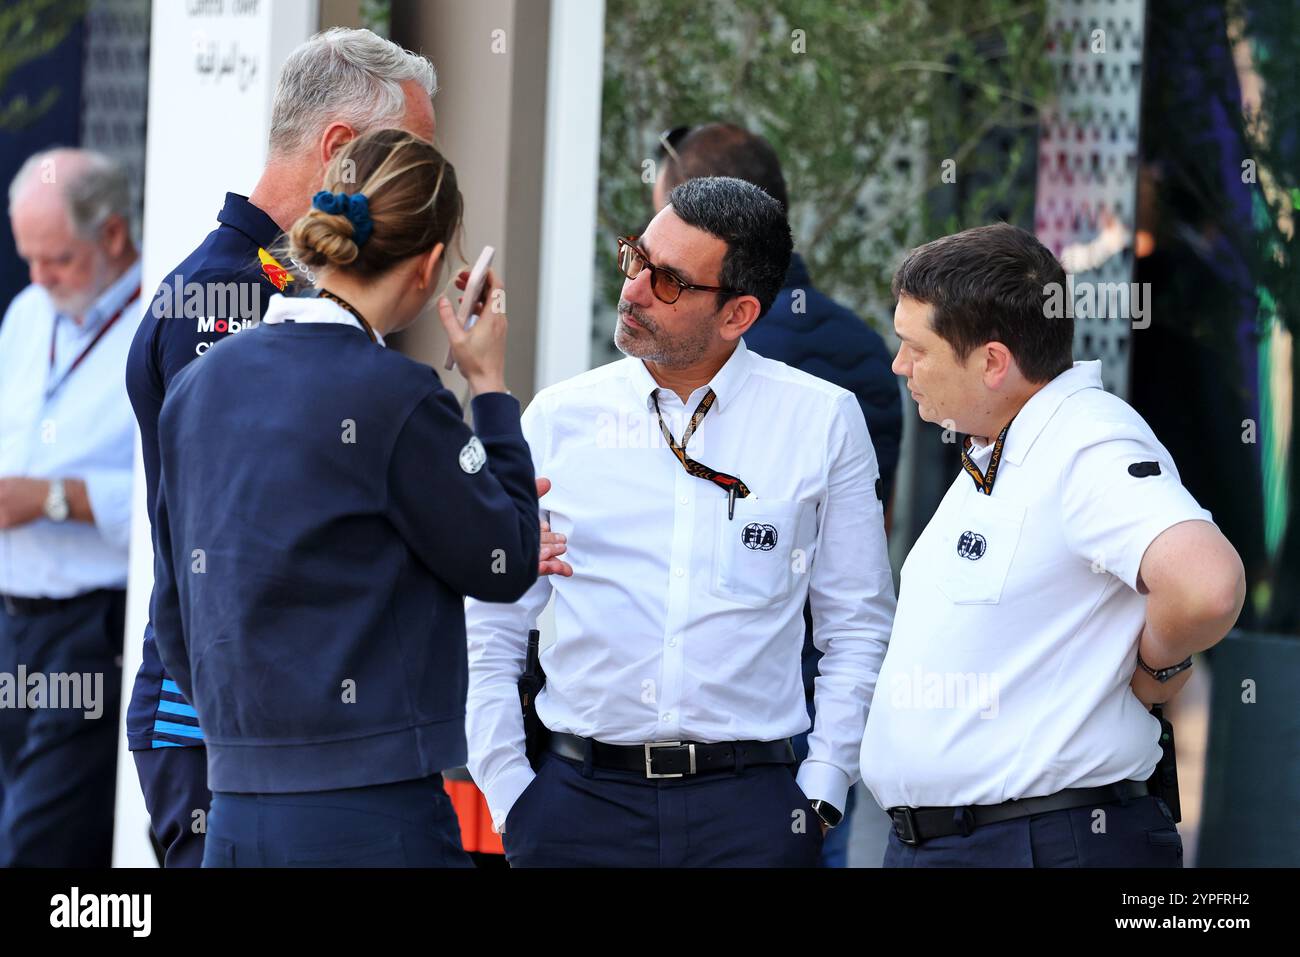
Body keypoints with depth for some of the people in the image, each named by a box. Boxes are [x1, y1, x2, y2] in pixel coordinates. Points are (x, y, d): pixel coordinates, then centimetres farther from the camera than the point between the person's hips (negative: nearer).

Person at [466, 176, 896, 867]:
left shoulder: (822, 421, 2)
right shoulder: (558, 419, 4)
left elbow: (857, 630, 6)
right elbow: (490, 635, 7)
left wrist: (819, 794, -1)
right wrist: (509, 797, 0)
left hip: (748, 808, -1)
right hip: (580, 801, 1)